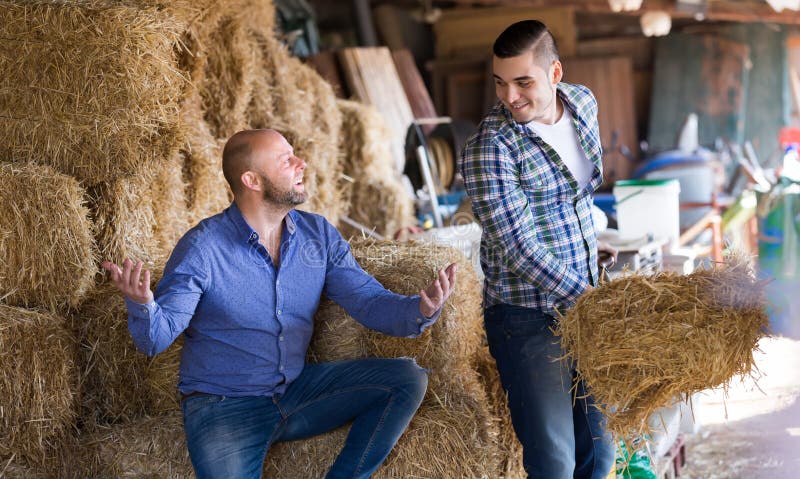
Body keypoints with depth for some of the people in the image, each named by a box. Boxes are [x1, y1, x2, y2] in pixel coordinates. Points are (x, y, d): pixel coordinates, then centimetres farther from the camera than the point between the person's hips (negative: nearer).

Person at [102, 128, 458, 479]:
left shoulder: (318, 234, 3)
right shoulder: (202, 247, -13)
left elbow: (369, 300, -1)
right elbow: (156, 337, -15)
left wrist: (420, 309, -23)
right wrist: (142, 304, -40)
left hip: (297, 390, 5)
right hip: (223, 406, -5)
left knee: (407, 378, -8)